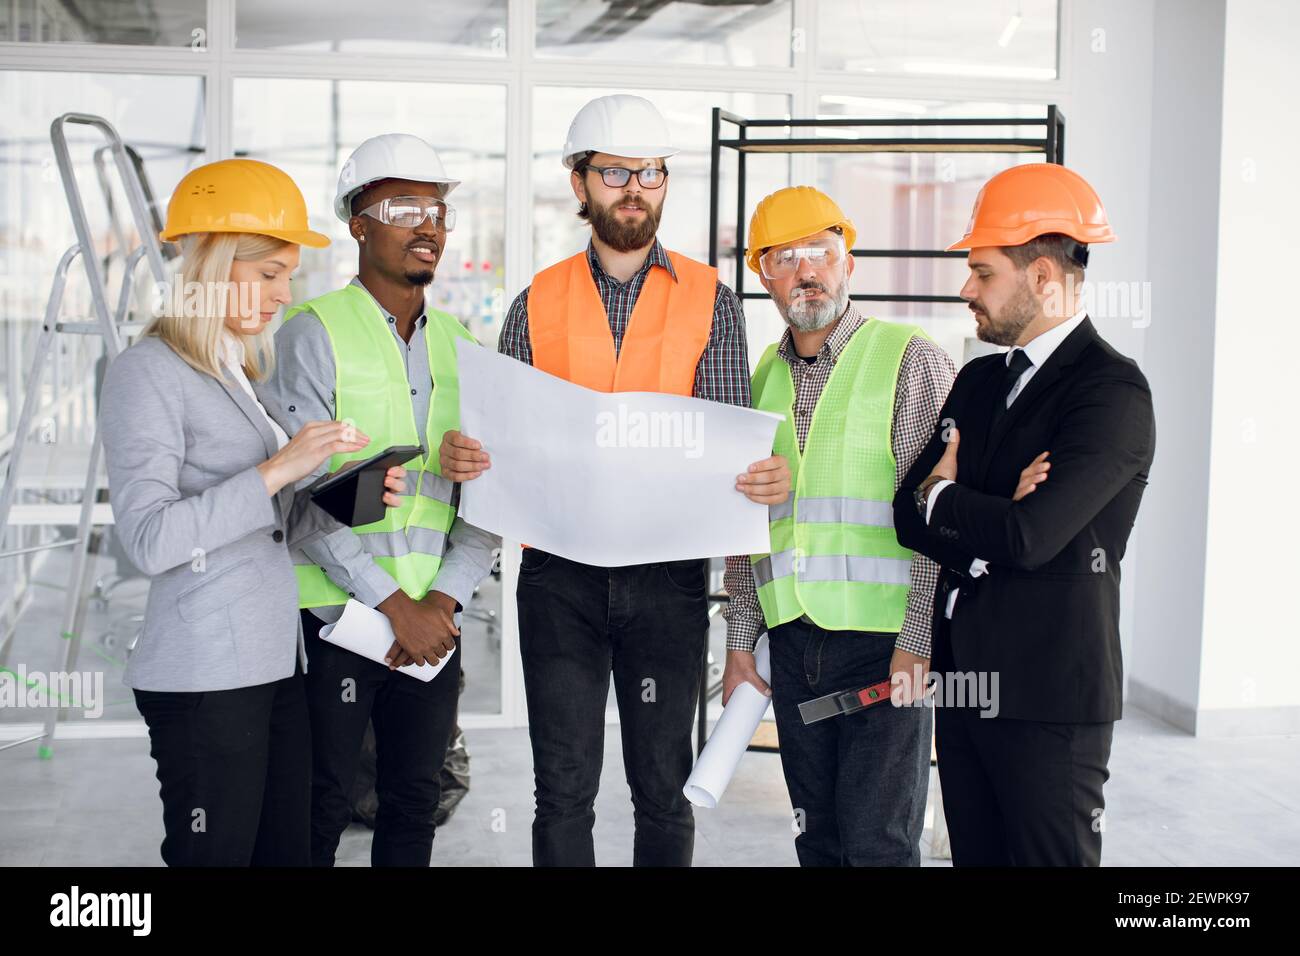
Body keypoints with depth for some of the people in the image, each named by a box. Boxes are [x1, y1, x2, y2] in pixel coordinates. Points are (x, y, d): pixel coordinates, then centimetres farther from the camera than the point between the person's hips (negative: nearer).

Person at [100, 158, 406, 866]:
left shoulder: (242, 372, 18)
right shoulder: (150, 372, -8)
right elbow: (149, 540, -19)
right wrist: (278, 469, -20)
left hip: (276, 662, 8)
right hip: (205, 677, -8)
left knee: (286, 851, 9)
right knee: (216, 854, -3)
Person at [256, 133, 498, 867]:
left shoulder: (459, 343, 10)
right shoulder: (314, 332, -6)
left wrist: (444, 599, -7)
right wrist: (393, 603, -16)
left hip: (433, 620, 5)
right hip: (334, 612, -4)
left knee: (416, 804, 12)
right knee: (323, 809, 4)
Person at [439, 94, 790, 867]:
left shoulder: (708, 300, 4)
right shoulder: (538, 304, 7)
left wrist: (763, 480, -23)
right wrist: (464, 456, -17)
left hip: (668, 573, 0)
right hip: (560, 571, 1)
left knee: (663, 787, 9)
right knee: (564, 789, 6)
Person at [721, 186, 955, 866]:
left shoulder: (911, 359, -4)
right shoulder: (763, 376, 14)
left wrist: (916, 644, -15)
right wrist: (739, 641, 12)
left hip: (884, 639, -5)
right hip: (791, 639, 5)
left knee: (878, 842, -4)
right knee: (817, 838, 11)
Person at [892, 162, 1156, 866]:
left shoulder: (1112, 391, -13)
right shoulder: (980, 380, 12)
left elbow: (1029, 536, -23)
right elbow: (908, 515, 5)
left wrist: (940, 497, -5)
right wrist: (992, 515, -14)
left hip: (1048, 700, -7)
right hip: (962, 680, 7)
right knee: (976, 856, 15)